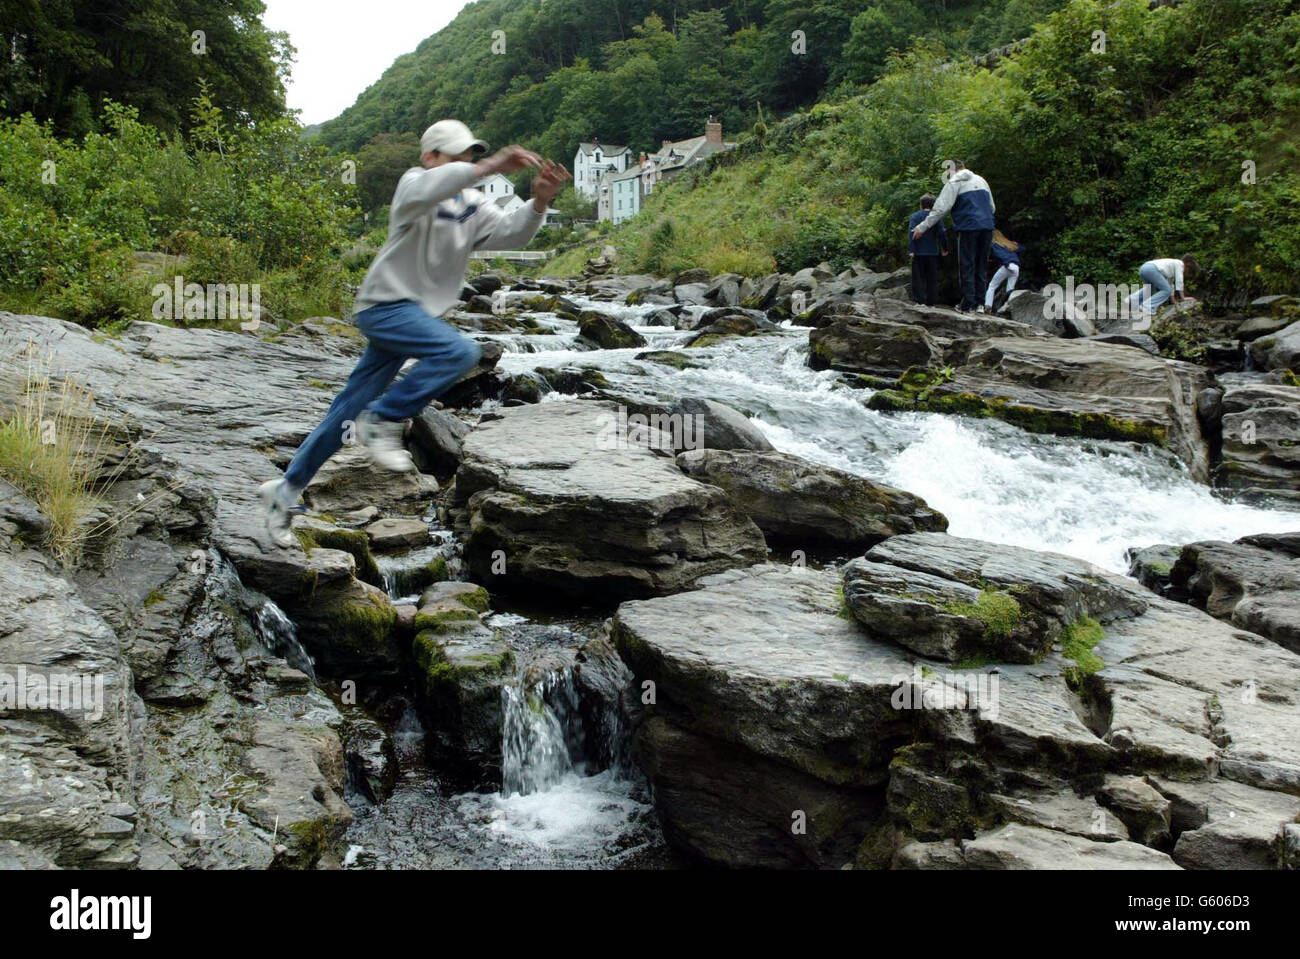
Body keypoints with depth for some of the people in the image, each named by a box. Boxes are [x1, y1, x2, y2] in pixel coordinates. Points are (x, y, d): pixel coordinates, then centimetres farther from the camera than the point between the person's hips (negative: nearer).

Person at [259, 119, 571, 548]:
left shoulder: (472, 205, 13)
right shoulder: (414, 182, -7)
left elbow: (512, 233, 0)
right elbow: (427, 189, -33)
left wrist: (540, 200, -19)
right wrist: (489, 167, -43)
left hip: (417, 314, 7)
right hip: (385, 304, -7)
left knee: (349, 409, 8)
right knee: (459, 350, -29)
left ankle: (285, 490, 18)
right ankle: (382, 420, -15)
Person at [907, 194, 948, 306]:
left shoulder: (914, 216, -1)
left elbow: (911, 233, -11)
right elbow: (942, 233, -1)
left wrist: (911, 250, -15)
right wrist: (944, 248, 10)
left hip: (919, 252, -2)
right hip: (933, 253, 2)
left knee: (918, 278, 2)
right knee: (932, 279, 9)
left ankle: (921, 300, -9)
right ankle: (931, 302, 8)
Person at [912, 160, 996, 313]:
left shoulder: (954, 182, -1)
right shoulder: (980, 180, 21)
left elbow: (941, 208, -9)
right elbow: (992, 207, 24)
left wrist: (922, 227, -6)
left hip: (968, 227, -6)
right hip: (987, 227, 6)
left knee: (966, 266, -1)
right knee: (982, 266, 11)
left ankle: (968, 304, -3)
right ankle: (980, 302, 11)